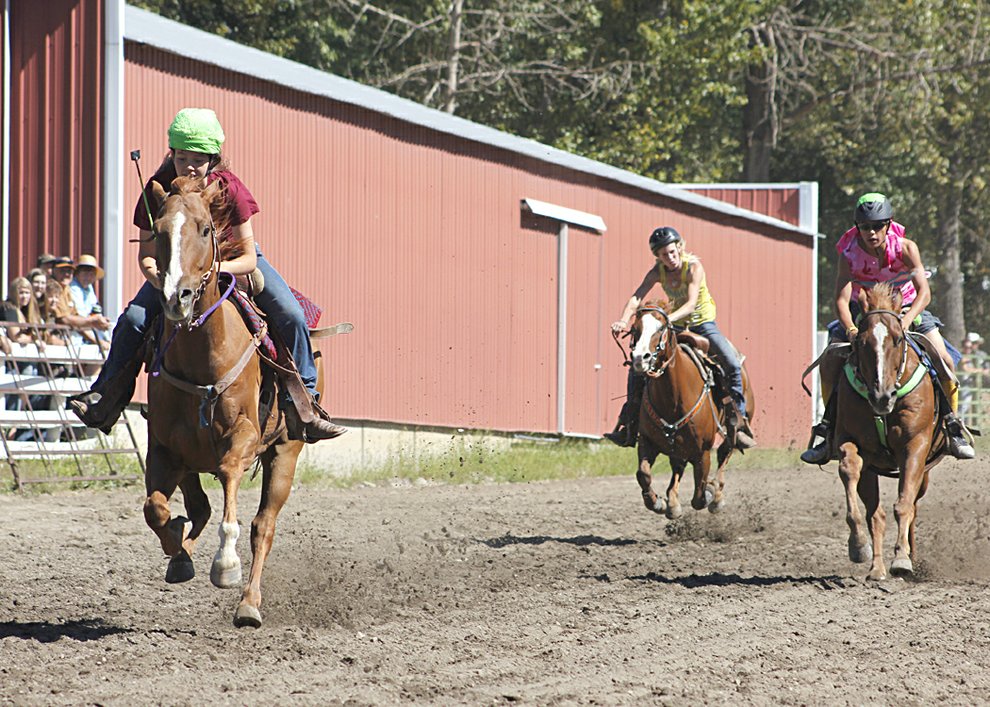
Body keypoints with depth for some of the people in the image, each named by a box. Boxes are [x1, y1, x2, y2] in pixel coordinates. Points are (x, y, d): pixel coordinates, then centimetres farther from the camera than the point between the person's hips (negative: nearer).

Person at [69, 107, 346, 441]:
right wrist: (159, 279, -38)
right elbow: (147, 254, -16)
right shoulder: (158, 189, -24)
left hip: (233, 258, -1)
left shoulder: (229, 189, -28)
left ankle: (303, 399, -6)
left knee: (291, 316, -19)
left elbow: (248, 258, -26)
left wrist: (216, 268, -45)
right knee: (133, 319, -18)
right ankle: (107, 394, -1)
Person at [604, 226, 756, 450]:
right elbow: (637, 297, -22)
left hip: (703, 324, -4)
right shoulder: (658, 272, -10)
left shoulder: (694, 267, -22)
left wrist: (669, 319, -51)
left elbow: (691, 304, -34)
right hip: (676, 327, 4)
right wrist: (624, 320, -42)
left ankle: (738, 424, -13)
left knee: (732, 365, -24)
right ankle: (628, 428, 6)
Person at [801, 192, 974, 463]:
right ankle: (830, 425, 1)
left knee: (944, 361, -18)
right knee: (829, 363, -17)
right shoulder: (849, 253, -22)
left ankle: (952, 423, 2)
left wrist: (906, 320, -48)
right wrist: (851, 329, -48)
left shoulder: (905, 248, -23)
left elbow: (924, 292, -30)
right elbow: (842, 299, -28)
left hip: (906, 307, -1)